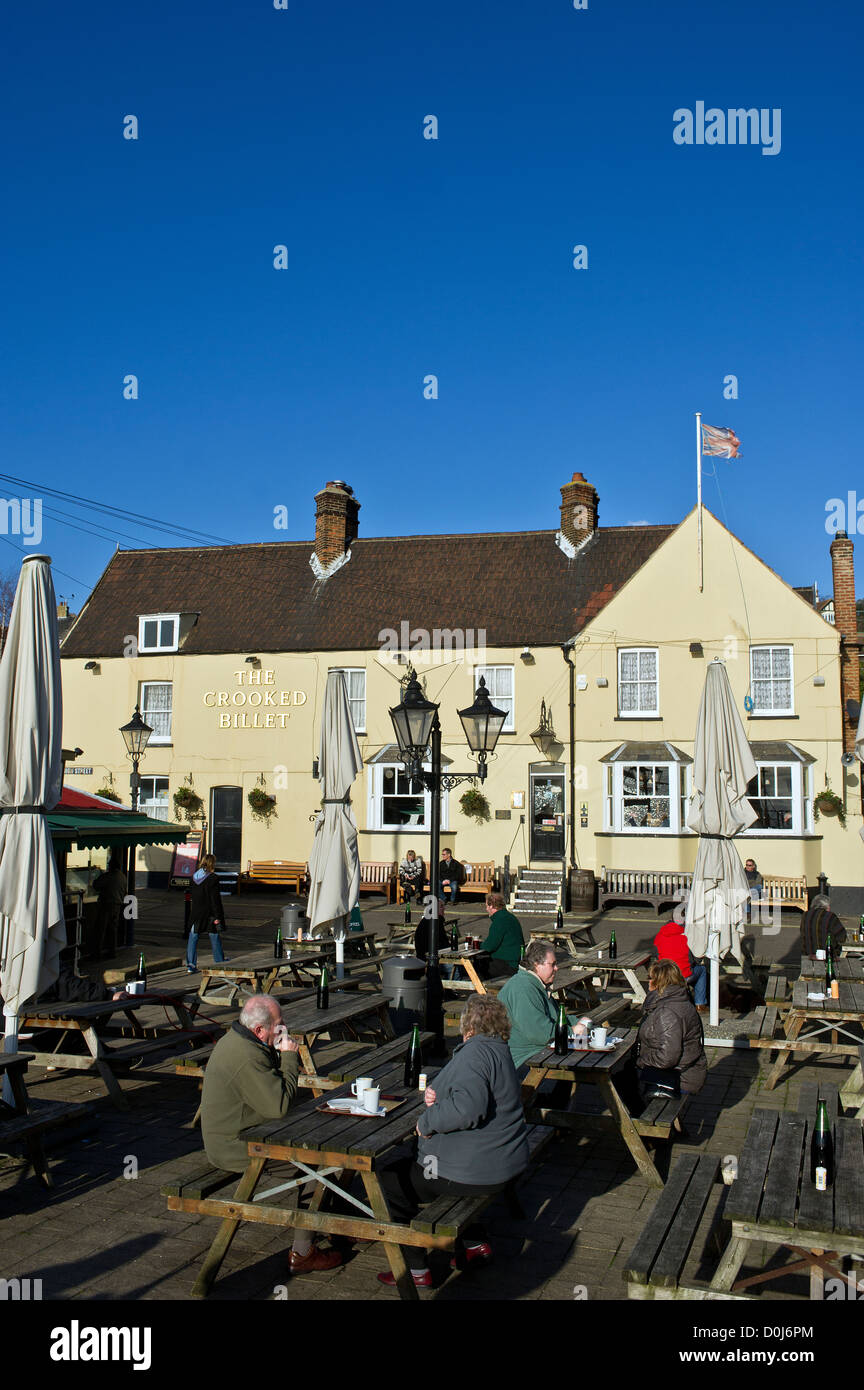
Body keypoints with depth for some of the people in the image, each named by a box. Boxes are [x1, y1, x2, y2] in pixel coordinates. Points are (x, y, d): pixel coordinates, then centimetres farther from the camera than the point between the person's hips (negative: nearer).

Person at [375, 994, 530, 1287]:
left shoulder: (476, 1052, -22)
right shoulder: (497, 1050, 10)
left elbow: (467, 1107, -36)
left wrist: (427, 1122, -21)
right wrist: (436, 1098, -1)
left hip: (477, 1170, -10)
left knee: (389, 1183, 4)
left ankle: (415, 1269, 10)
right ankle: (474, 1243, 29)